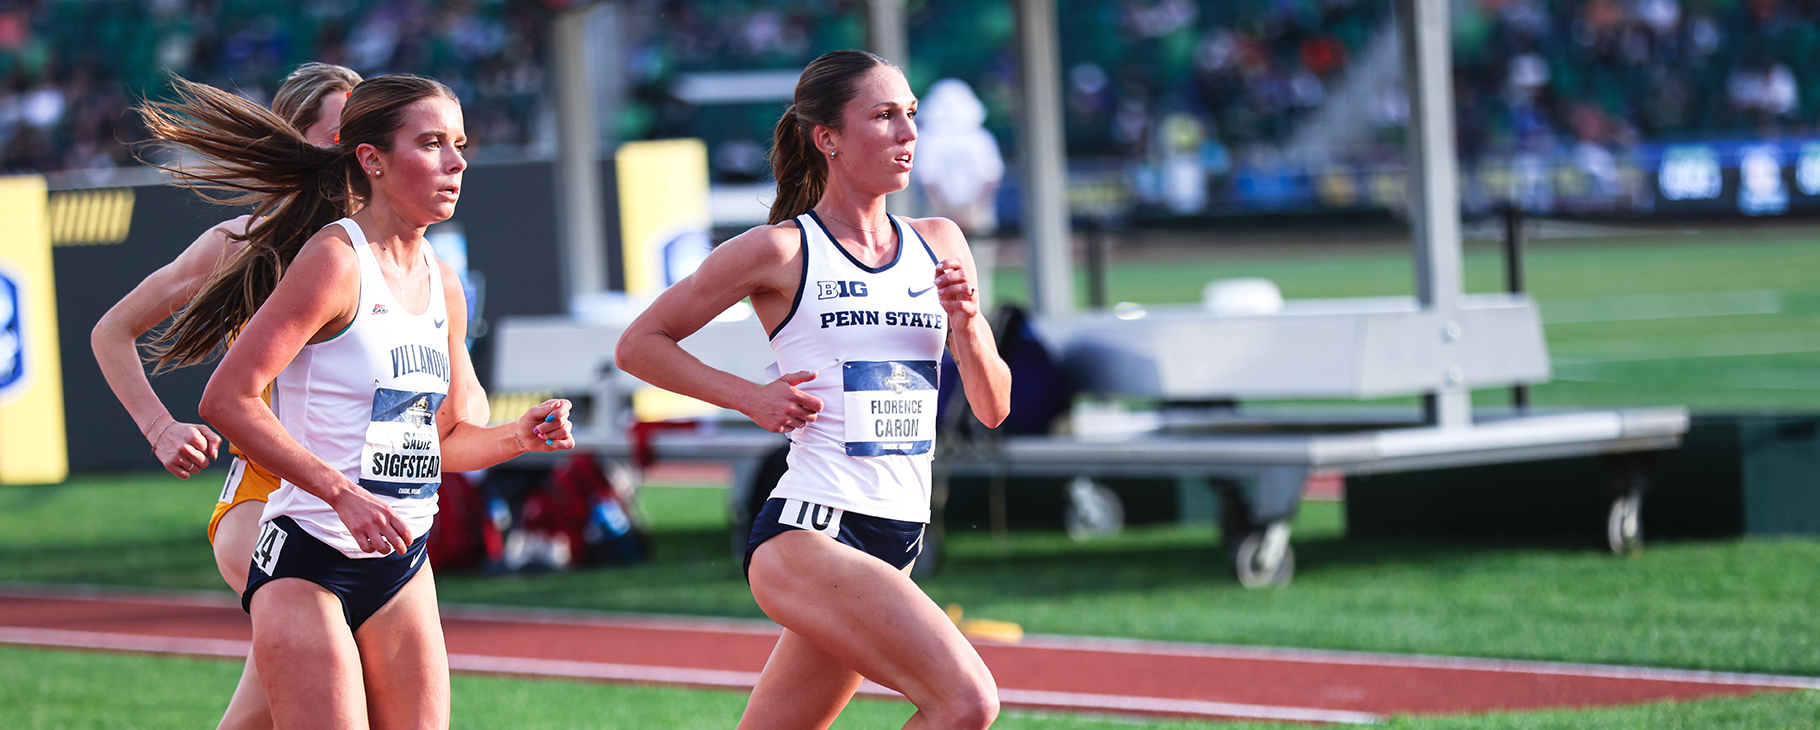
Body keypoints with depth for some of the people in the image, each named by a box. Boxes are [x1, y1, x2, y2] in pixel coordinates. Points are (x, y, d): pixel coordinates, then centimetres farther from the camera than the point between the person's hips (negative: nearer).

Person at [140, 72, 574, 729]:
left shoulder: (444, 286, 11)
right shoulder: (335, 261, -12)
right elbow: (226, 399, -18)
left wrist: (518, 436, 2)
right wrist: (343, 493, -23)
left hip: (402, 567, 7)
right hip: (308, 560, -7)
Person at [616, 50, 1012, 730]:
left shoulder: (939, 244, 13)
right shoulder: (781, 251, -4)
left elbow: (992, 408, 15)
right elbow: (639, 345, 5)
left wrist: (967, 325, -4)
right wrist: (750, 396, -7)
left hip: (893, 545, 7)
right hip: (805, 534, -7)